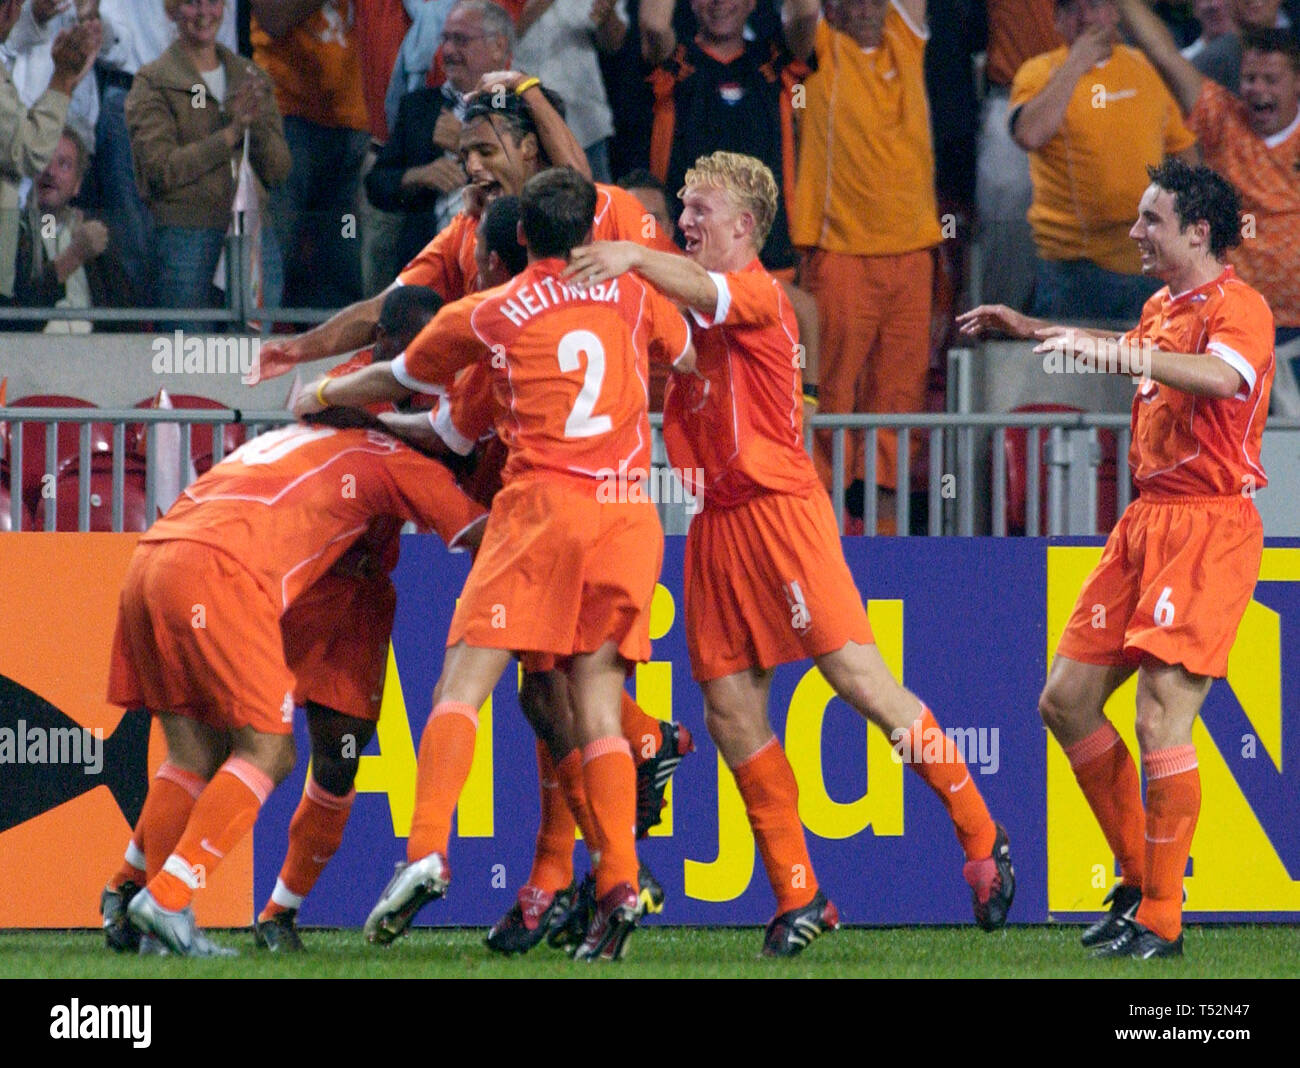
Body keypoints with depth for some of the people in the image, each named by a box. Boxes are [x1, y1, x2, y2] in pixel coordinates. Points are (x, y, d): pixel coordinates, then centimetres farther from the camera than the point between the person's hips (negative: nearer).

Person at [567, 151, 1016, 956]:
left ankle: (983, 839, 2)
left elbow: (708, 291, -28)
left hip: (779, 507, -8)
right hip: (716, 522, 8)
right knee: (730, 713, 2)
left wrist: (634, 257, -43)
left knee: (861, 679, -10)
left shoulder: (760, 294, -8)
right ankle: (798, 898, 6)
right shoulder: (685, 303, 17)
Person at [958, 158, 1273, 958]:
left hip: (1209, 527, -9)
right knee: (1067, 701, 8)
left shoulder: (1237, 306, -11)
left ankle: (1162, 921, -6)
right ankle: (1140, 875, 20)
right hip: (1147, 523, 9)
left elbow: (1223, 375, -35)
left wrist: (1115, 352, -42)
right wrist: (1032, 329, 44)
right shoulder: (1163, 308, 17)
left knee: (1162, 719, -13)